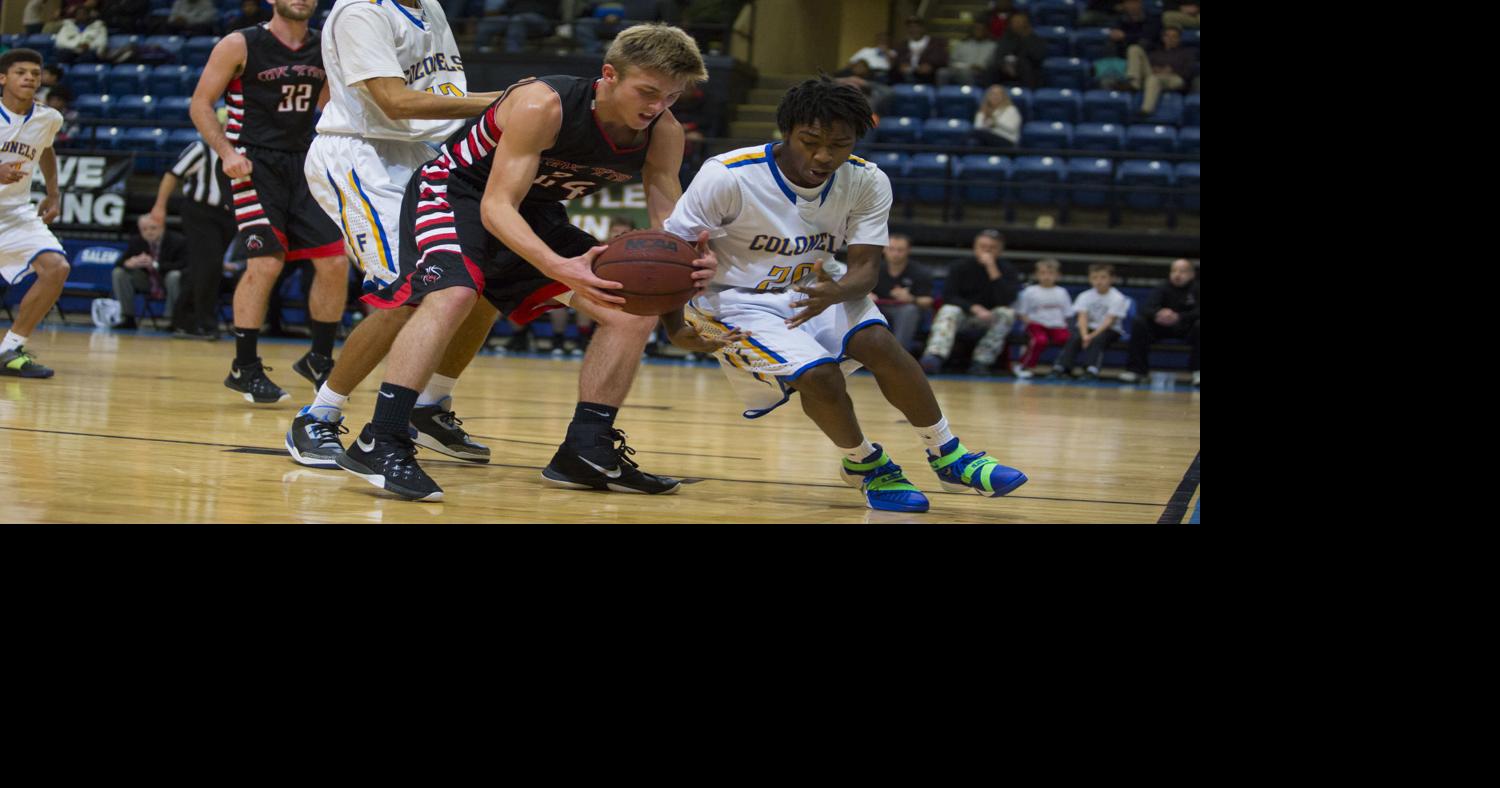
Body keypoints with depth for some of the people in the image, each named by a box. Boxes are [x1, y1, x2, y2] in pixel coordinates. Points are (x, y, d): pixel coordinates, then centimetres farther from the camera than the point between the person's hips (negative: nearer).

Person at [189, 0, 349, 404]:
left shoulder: (325, 50, 7)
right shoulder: (240, 45, -7)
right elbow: (200, 104, -4)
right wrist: (227, 152, -17)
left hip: (303, 163, 5)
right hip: (254, 165, -5)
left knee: (334, 263, -2)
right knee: (266, 263, -16)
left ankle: (320, 360, 16)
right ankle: (244, 369, -4)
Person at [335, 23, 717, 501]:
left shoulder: (663, 133, -13)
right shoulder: (542, 106, -32)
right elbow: (497, 206, -34)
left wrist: (689, 260, -33)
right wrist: (559, 268, -50)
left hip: (534, 211, 7)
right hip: (454, 191, -7)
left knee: (633, 311, -2)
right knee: (452, 295, -34)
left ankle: (586, 453, 4)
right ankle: (379, 444, -33)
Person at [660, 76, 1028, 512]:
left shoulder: (868, 182, -13)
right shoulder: (727, 178, -25)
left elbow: (866, 267, -16)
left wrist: (835, 293, -40)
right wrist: (677, 329, -33)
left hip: (816, 286, 4)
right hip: (736, 301, -3)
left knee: (878, 343, -25)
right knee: (819, 375, -26)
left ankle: (949, 458, -11)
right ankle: (865, 464, 2)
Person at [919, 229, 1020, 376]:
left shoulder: (1007, 270, -2)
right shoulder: (961, 268, 0)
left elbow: (1006, 301, -19)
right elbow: (948, 297, -11)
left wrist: (992, 269, -23)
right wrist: (974, 308, -28)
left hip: (990, 320, 0)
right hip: (964, 315, 0)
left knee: (1008, 313, -29)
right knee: (949, 311, -31)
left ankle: (981, 361, -31)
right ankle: (934, 357, -55)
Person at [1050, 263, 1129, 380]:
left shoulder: (1117, 298, -9)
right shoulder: (1085, 296, 1)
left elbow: (1109, 321, -17)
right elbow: (1082, 318, -11)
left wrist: (1093, 335, -29)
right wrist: (1085, 335, -30)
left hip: (1108, 330, -3)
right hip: (1088, 328, 3)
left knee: (1098, 340, -34)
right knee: (1074, 338, -27)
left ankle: (1092, 370, -47)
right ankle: (1060, 367, -35)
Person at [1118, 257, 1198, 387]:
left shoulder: (1196, 289, -12)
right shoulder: (1164, 288, -5)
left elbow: (1197, 313, -27)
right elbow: (1146, 308, -17)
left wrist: (1179, 317, -46)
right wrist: (1157, 314, -43)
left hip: (1187, 327, -2)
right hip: (1164, 327, 2)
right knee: (1139, 322, -22)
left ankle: (1197, 371, -28)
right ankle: (1136, 369, -17)